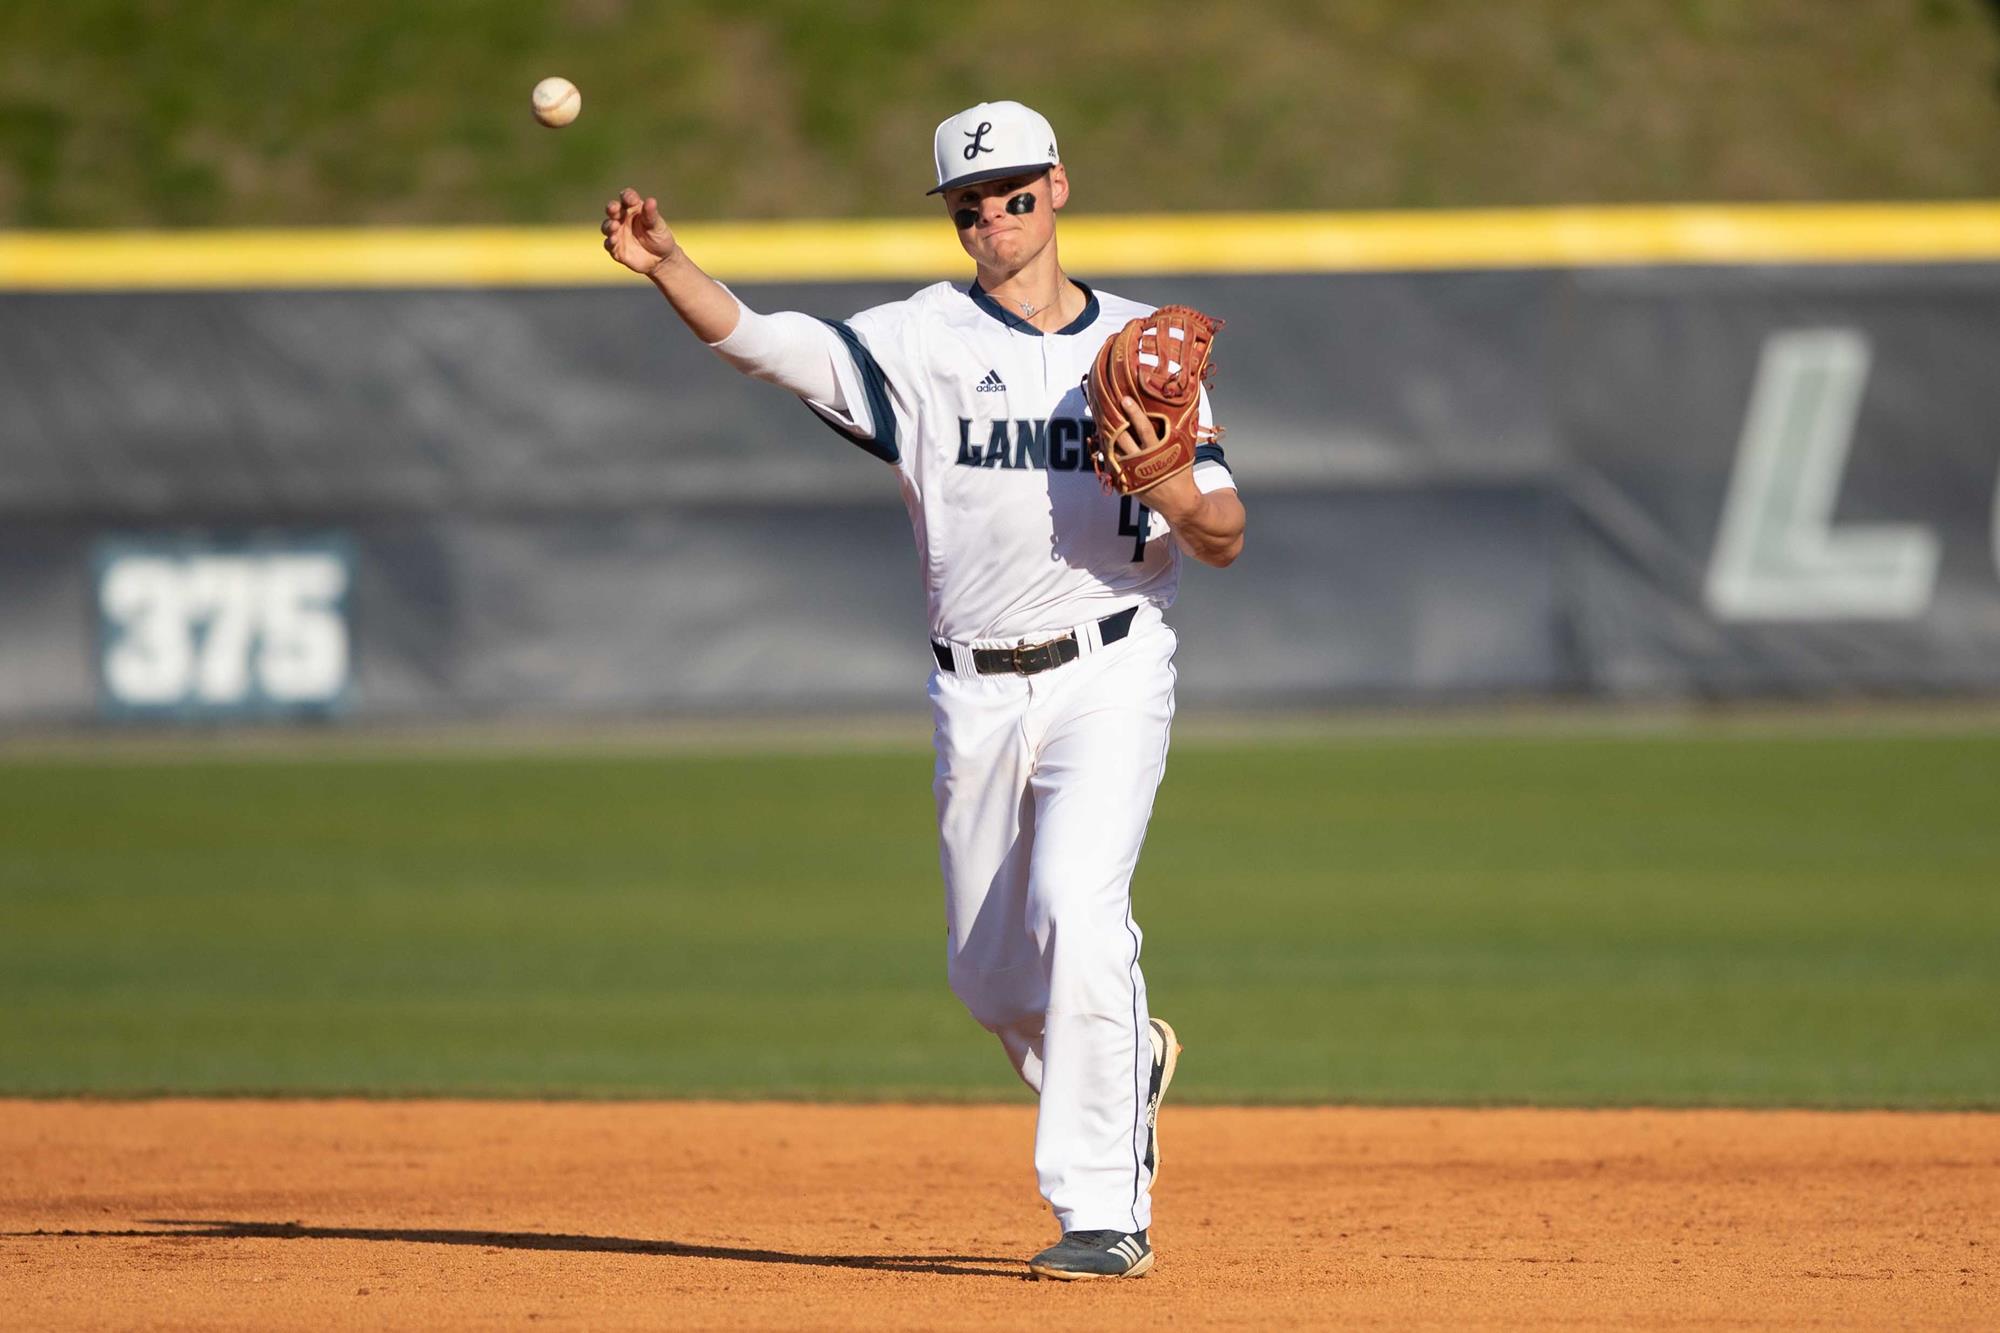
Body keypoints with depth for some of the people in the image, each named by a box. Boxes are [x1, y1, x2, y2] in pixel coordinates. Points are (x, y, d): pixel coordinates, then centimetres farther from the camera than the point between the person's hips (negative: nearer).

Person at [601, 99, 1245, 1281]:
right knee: (988, 974, 9)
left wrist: (1168, 485, -19)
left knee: (1076, 907, -23)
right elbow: (763, 343, -15)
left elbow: (1226, 541, 3)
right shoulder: (919, 341, 2)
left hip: (1108, 674, -3)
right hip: (977, 695, 3)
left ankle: (1108, 1214, -19)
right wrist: (666, 265, -32)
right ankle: (1128, 1064, 43)